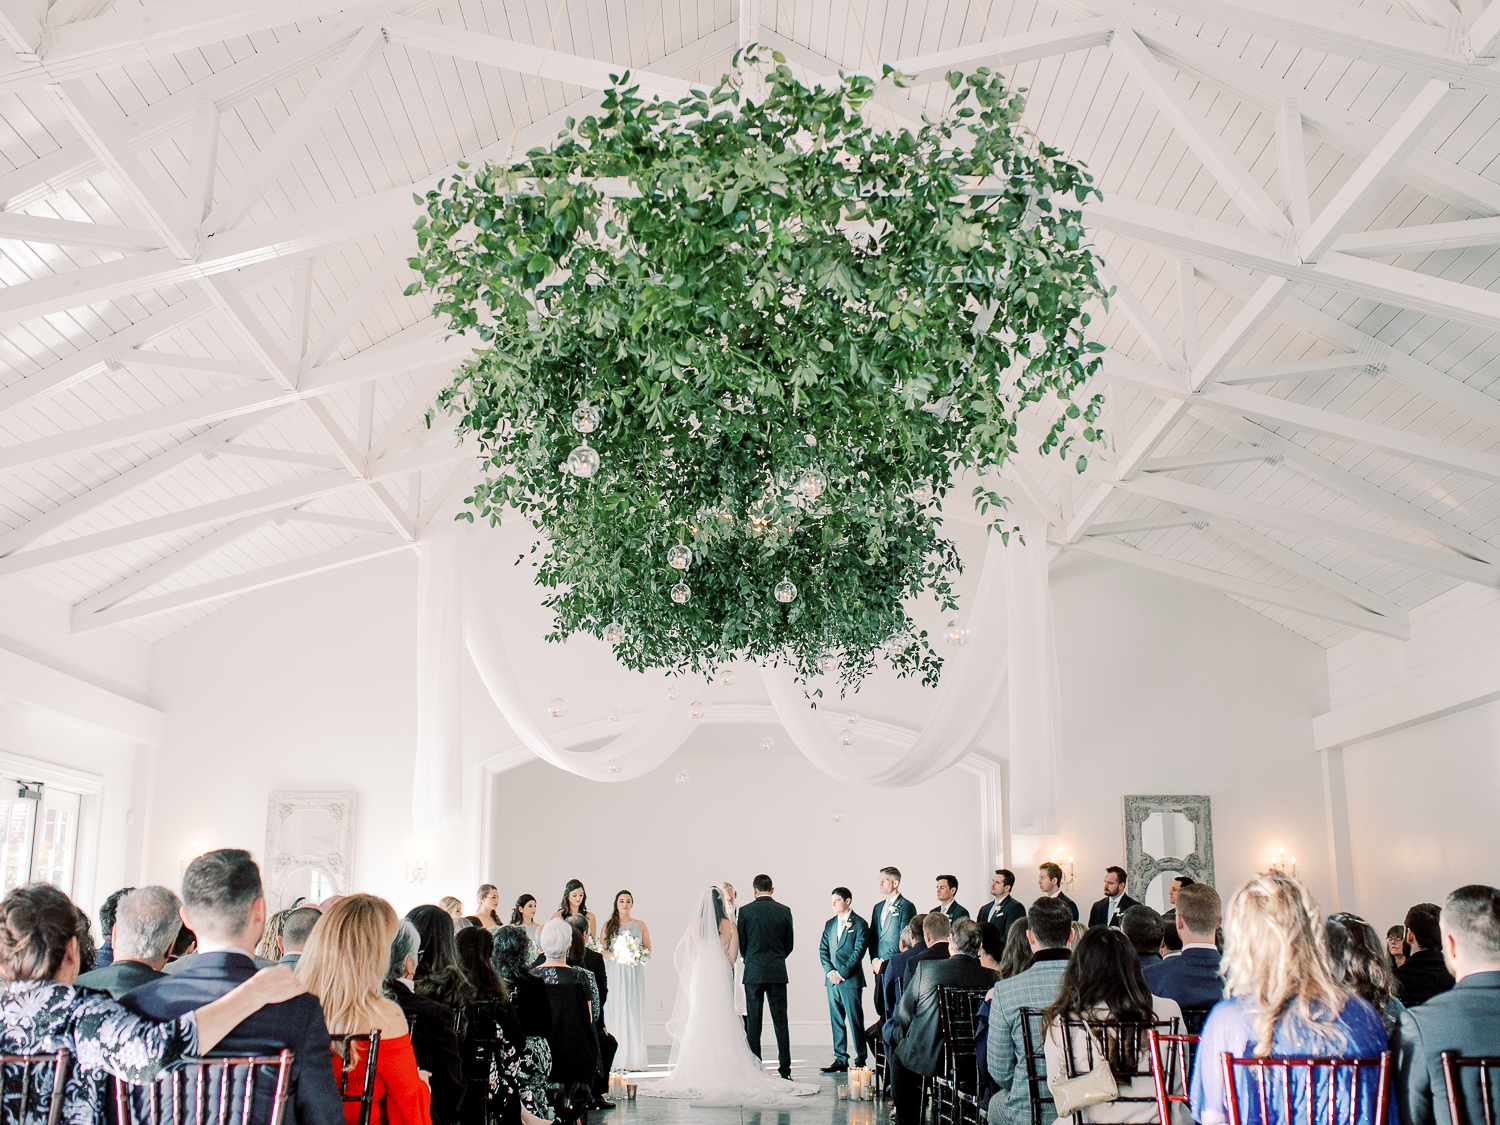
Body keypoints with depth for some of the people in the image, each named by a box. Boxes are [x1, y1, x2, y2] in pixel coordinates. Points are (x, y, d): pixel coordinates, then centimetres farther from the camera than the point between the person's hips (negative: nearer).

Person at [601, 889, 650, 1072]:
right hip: (614, 973, 0)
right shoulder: (608, 925, 8)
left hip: (634, 973, 1)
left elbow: (648, 949, 11)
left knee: (633, 1012, -4)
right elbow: (602, 950, 4)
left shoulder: (640, 925, 10)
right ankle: (615, 1059, -2)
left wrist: (638, 955, -8)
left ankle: (632, 1058, 0)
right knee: (614, 1011, -5)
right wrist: (615, 955, -13)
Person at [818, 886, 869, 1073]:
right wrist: (830, 972, -4)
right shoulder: (829, 924, 15)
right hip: (832, 980, 6)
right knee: (836, 1020, 8)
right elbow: (823, 950, 12)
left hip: (851, 979, -6)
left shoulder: (859, 924, -3)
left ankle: (861, 1059, 5)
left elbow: (859, 951, -9)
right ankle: (840, 1059, 14)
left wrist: (842, 973, -13)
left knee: (855, 1021, -3)